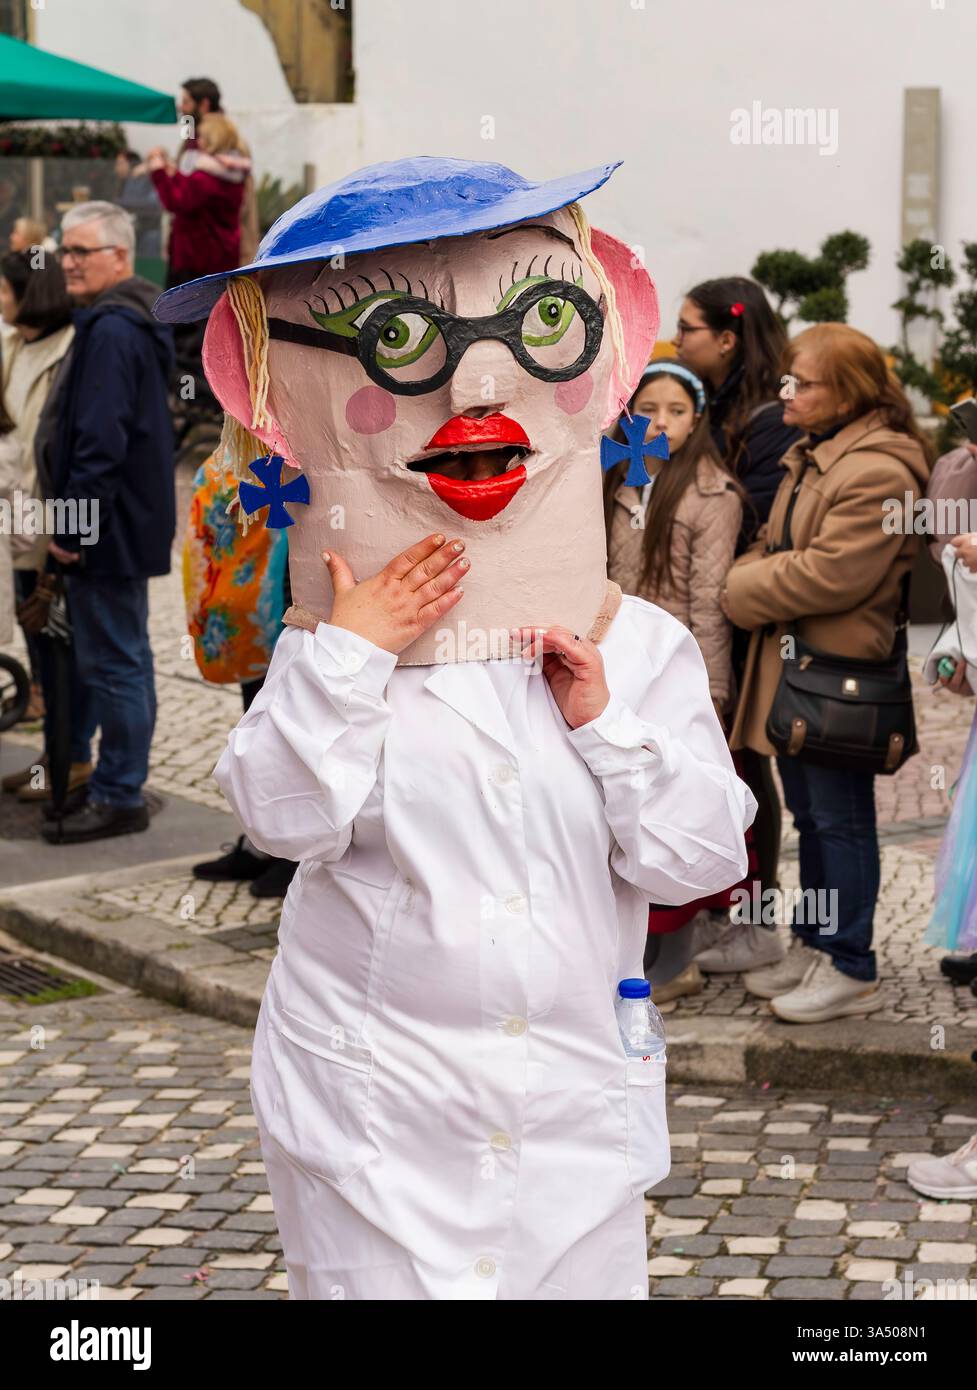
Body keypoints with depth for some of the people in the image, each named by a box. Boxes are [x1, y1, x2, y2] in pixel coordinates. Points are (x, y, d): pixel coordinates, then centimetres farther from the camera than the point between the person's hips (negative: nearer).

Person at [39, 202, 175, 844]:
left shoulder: (111, 330, -18)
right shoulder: (138, 321, 15)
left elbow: (100, 439, -24)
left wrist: (73, 522, -20)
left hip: (110, 525, -11)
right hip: (129, 520, 11)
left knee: (113, 662, -5)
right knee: (126, 658, 16)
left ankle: (118, 797, 1)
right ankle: (121, 789, 25)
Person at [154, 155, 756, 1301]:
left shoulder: (641, 648, -1)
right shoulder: (333, 647, -3)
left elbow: (699, 858, -6)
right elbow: (289, 819, -15)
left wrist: (606, 721, -15)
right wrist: (342, 657, -19)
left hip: (576, 1102, 1)